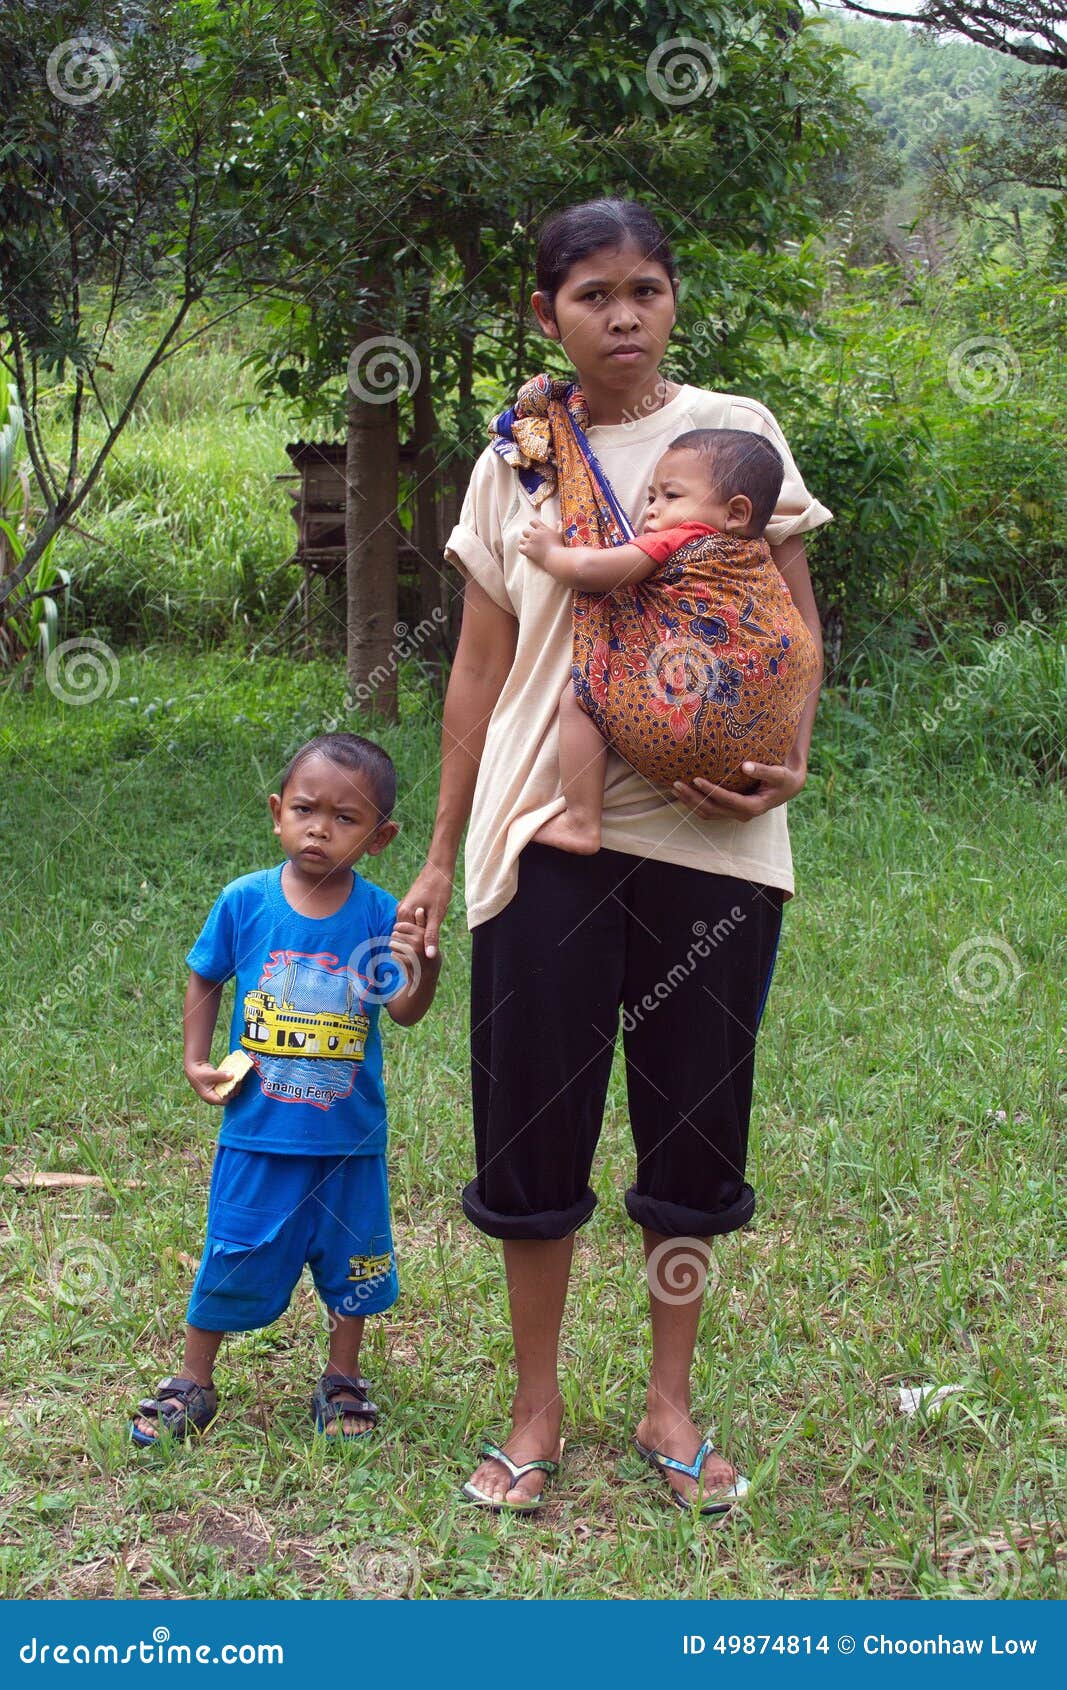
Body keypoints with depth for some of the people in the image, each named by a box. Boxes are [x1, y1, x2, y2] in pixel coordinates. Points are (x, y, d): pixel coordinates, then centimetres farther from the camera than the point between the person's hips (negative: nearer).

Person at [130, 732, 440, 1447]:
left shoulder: (380, 915, -12)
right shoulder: (245, 901, -9)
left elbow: (405, 1012, -19)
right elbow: (205, 980, 6)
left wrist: (425, 968, -38)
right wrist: (196, 1059, -1)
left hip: (349, 1138, 0)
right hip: (258, 1130, 0)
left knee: (351, 1262, 15)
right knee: (233, 1259, 11)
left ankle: (343, 1381, 36)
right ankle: (194, 1385, 31)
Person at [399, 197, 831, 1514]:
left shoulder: (735, 432, 4)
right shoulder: (513, 465, 6)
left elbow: (796, 620, 7)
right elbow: (481, 669, 9)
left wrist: (787, 760, -11)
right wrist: (440, 855, 9)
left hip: (709, 837, 0)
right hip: (547, 831, 1)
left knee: (694, 1121, 8)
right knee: (533, 1124, 4)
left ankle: (670, 1404, 26)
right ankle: (537, 1413, 22)